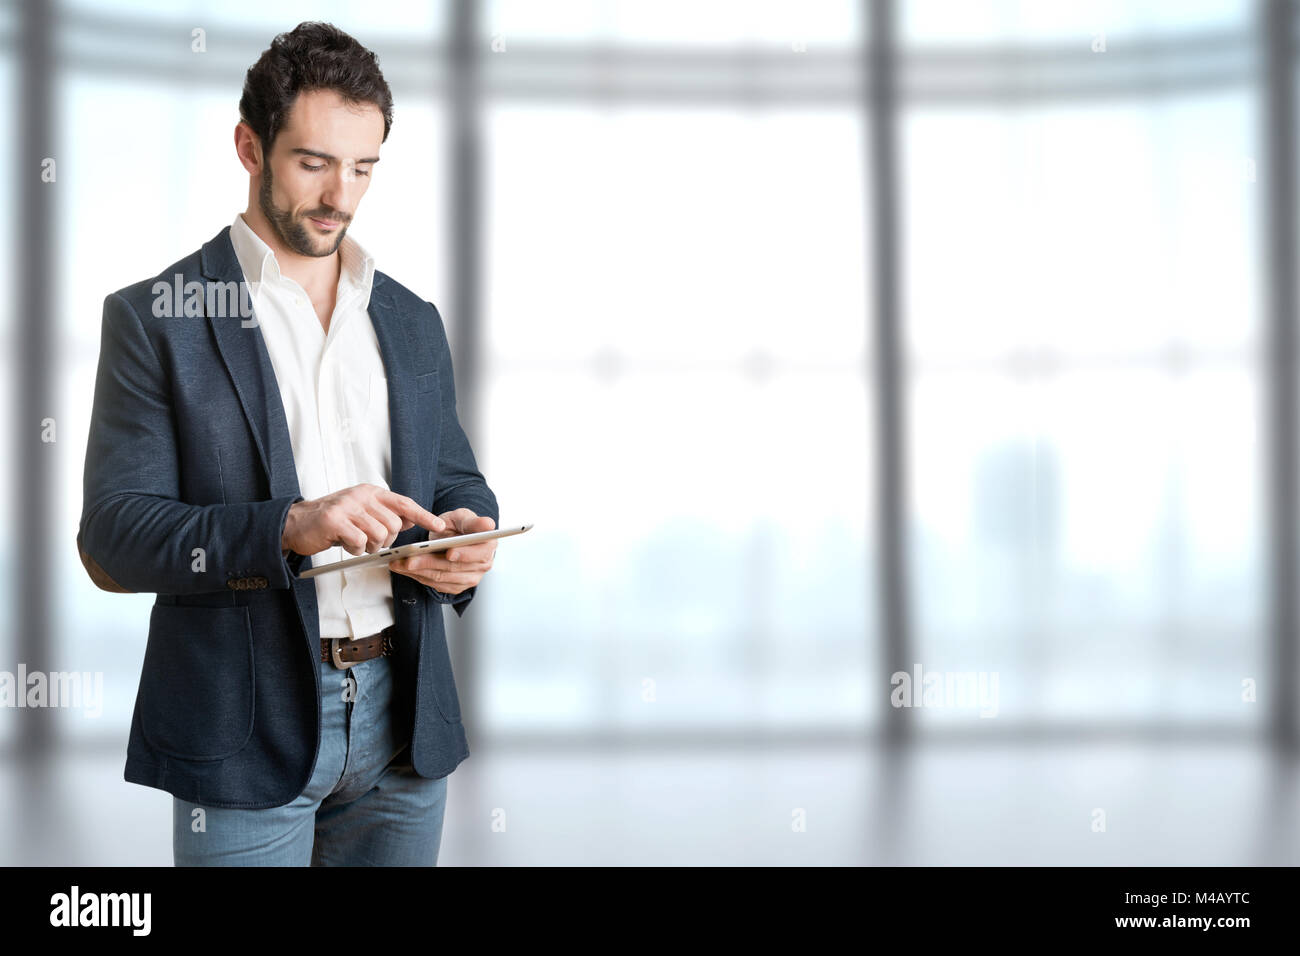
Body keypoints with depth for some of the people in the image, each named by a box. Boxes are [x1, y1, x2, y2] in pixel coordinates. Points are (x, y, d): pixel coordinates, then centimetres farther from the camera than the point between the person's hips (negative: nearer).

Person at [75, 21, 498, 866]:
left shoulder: (413, 322, 11)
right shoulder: (156, 319, -3)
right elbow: (112, 539, -9)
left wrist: (466, 538, -8)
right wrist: (290, 528, -24)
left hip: (404, 723, 4)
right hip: (246, 729, -4)